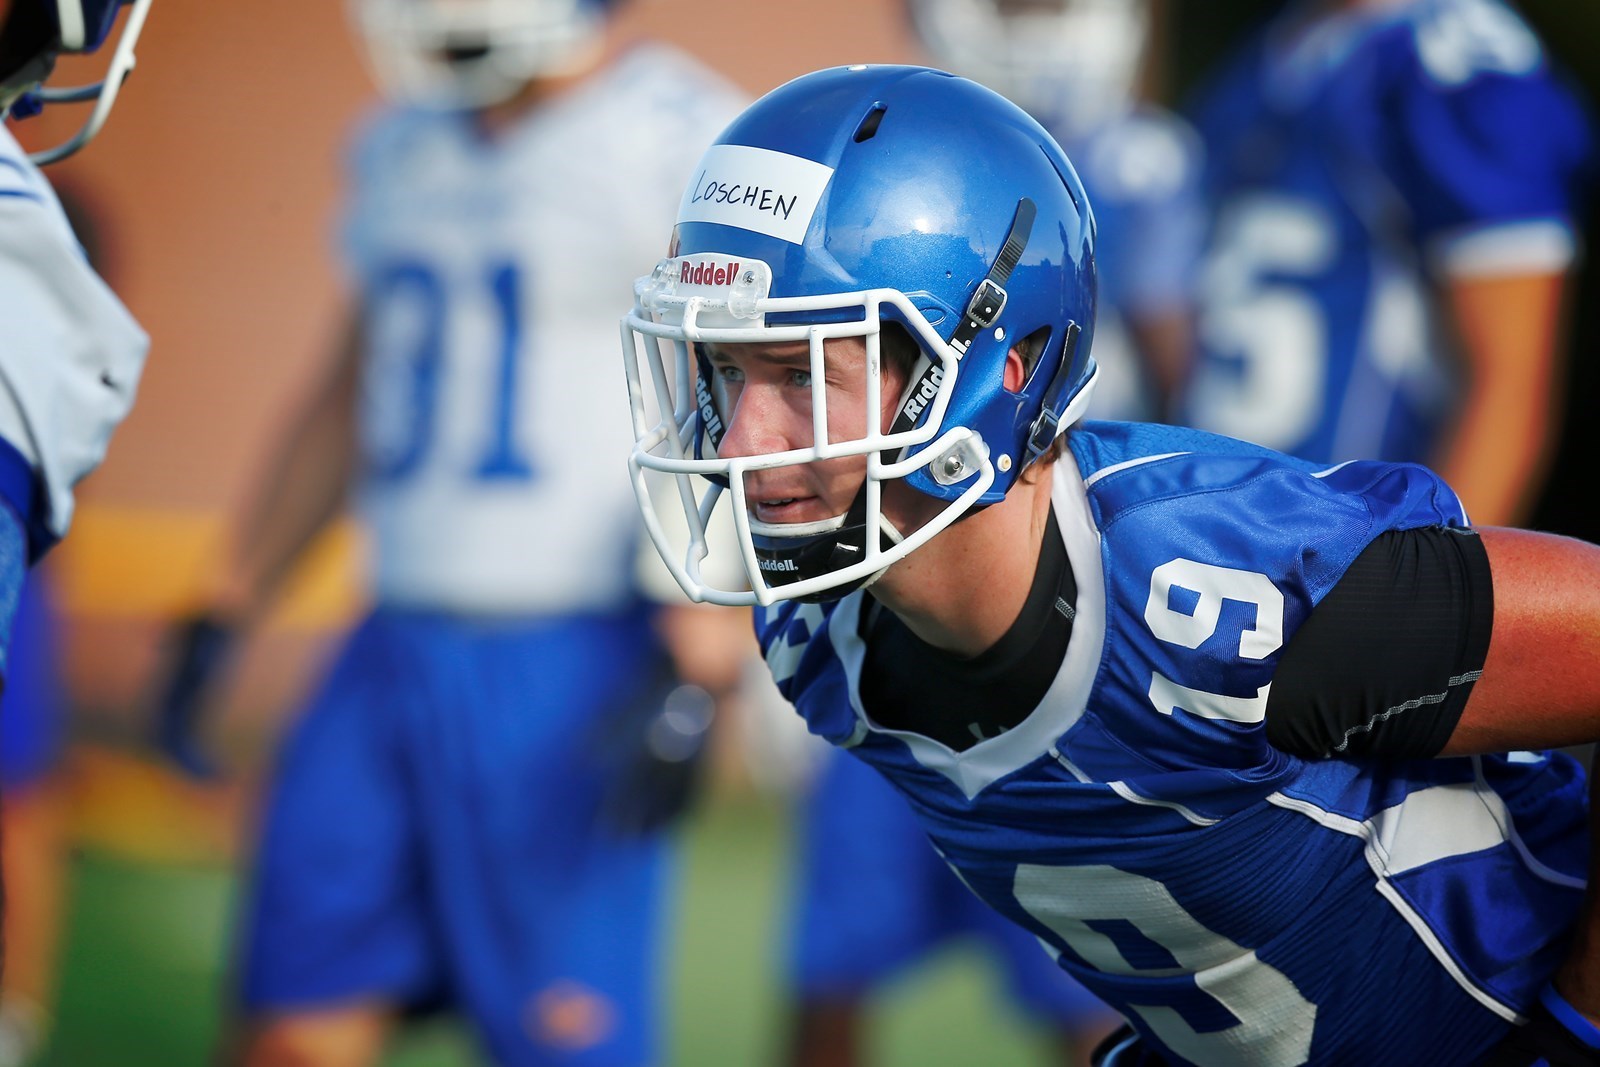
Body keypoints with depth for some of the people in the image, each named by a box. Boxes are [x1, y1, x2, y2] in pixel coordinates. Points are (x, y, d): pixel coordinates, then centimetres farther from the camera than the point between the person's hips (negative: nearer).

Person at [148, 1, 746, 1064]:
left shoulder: (692, 148, -10)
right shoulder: (406, 148, 13)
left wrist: (689, 683, -22)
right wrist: (227, 610, 21)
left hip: (575, 672, -7)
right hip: (398, 653, 7)